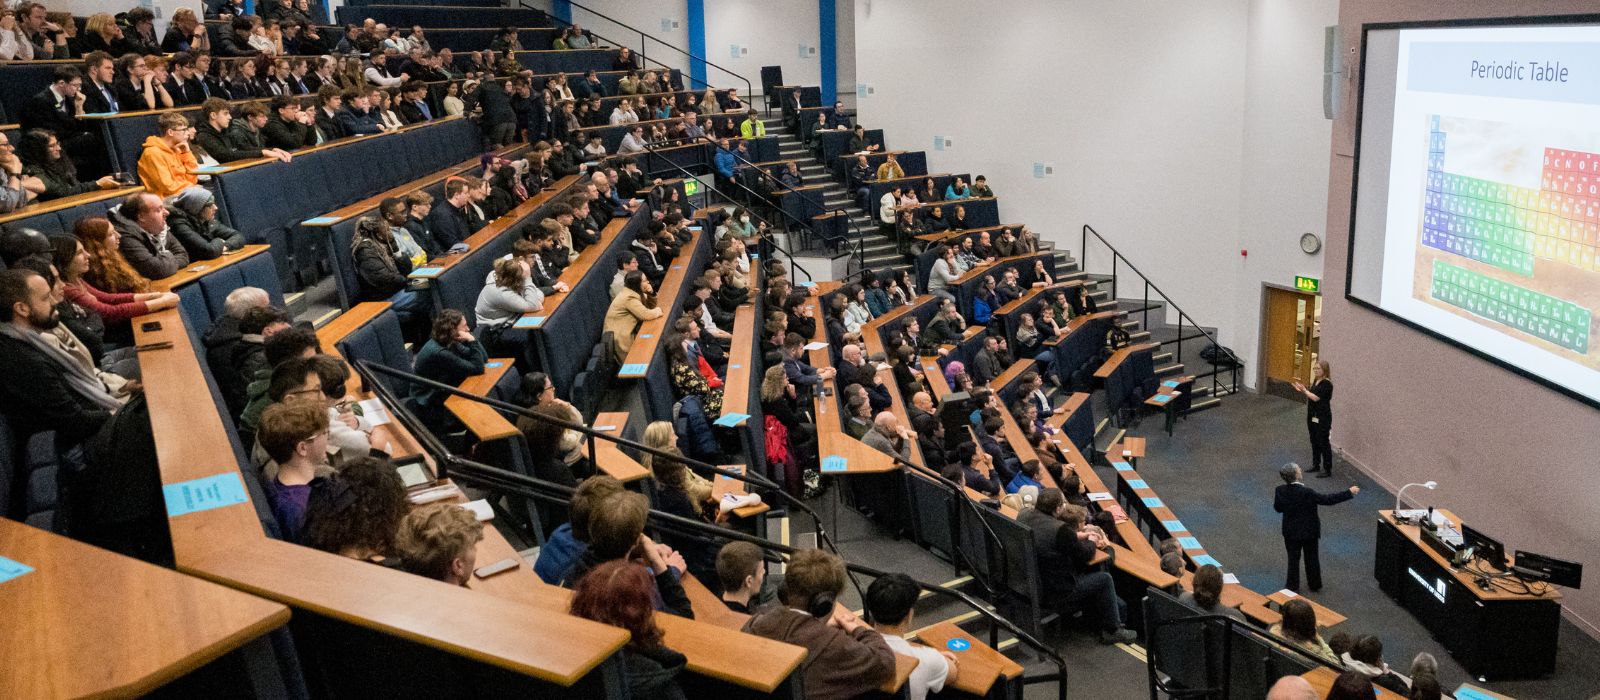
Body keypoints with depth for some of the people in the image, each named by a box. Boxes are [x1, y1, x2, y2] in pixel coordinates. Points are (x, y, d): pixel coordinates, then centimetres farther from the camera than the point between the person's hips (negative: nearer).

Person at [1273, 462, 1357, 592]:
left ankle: (1293, 586, 26)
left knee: (1293, 558, 16)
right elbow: (1328, 499, -21)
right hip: (1309, 531, -2)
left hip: (1291, 531, 2)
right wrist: (1349, 492, -14)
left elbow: (1278, 508, -2)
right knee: (1312, 558, 17)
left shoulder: (1280, 491, -16)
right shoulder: (1306, 492, -28)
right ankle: (1315, 585, 32)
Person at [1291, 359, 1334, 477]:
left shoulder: (1326, 384, -17)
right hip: (1313, 416, 9)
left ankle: (1327, 469, 2)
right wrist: (1301, 390, 2)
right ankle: (1316, 465, 28)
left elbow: (1316, 397, -23)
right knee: (1314, 441, 17)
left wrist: (1305, 390, -13)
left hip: (1322, 418, -9)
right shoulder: (1316, 381, 10)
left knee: (1323, 443, -4)